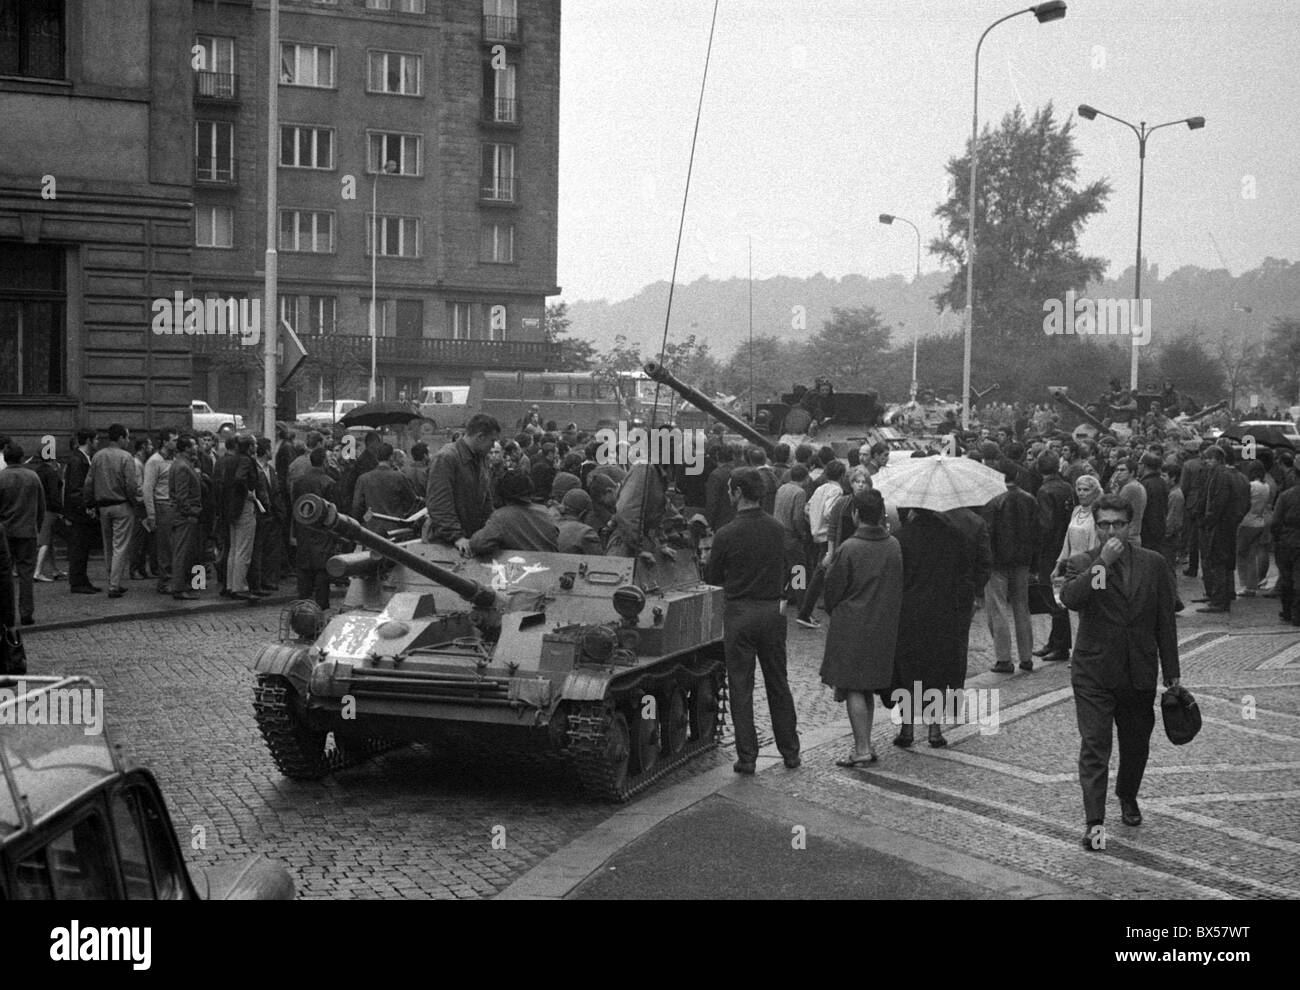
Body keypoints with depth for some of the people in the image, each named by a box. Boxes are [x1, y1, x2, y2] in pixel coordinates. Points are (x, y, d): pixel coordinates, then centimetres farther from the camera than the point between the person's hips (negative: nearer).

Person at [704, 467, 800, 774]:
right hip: (773, 610, 4)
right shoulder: (777, 529, -3)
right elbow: (785, 572, 6)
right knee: (778, 683, 16)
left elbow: (711, 577, -3)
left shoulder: (726, 535, -14)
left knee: (741, 688, 5)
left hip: (739, 613, -4)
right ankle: (790, 751, 23)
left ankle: (747, 757, 6)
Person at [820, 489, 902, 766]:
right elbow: (898, 588, 9)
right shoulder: (894, 546, 1)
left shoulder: (847, 549, -16)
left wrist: (836, 614, 12)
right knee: (868, 688, 15)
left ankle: (862, 749, -3)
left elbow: (832, 591, -7)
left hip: (851, 627, -6)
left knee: (853, 689, -1)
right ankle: (866, 743, 19)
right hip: (883, 629, 6)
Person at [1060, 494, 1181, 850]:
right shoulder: (1082, 563, -2)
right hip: (1094, 674, -3)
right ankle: (1094, 823, -8)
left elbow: (1165, 620, 7)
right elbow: (1070, 598, -23)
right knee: (1094, 746, -9)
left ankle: (1128, 797, 42)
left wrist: (1171, 672, 7)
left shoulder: (1153, 563, 4)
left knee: (1136, 743, 16)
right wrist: (1102, 563, -26)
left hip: (1139, 673, 3)